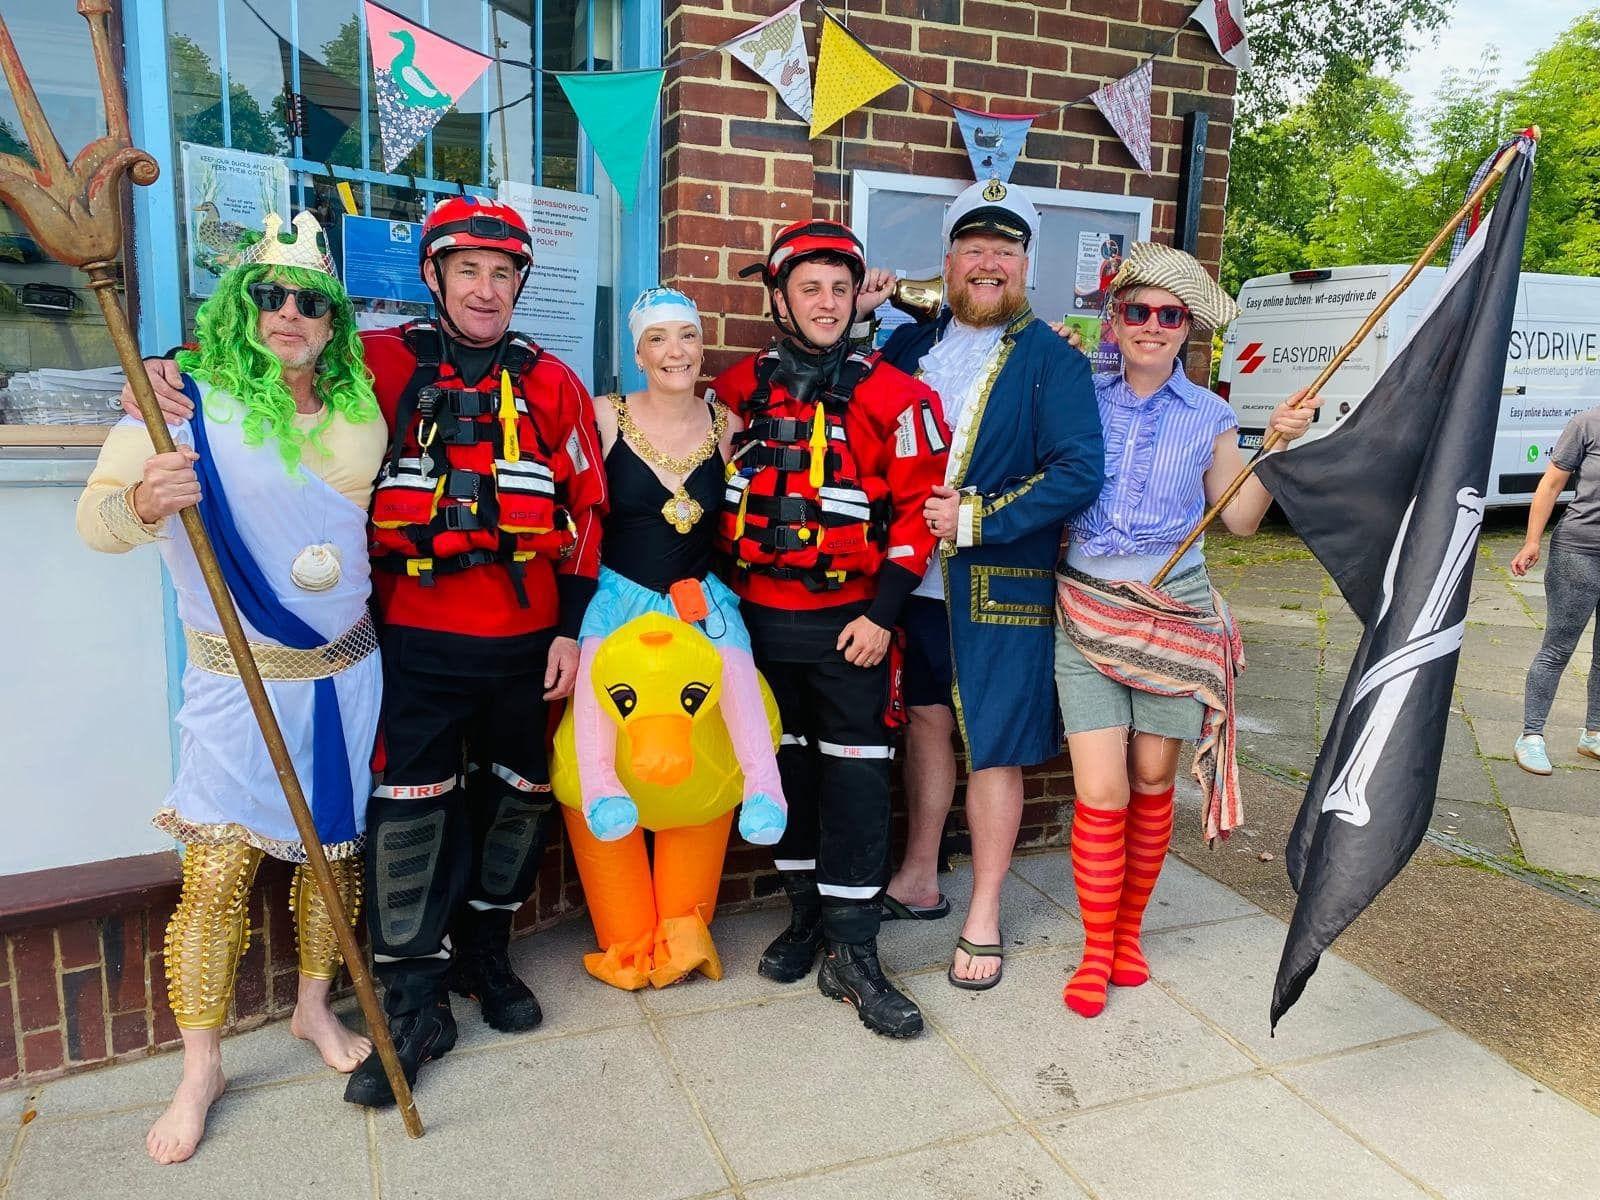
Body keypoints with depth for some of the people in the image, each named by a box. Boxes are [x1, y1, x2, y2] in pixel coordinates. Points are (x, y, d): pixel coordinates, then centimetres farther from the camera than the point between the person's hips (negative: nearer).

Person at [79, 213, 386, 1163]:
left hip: (346, 672, 4)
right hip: (239, 683, -4)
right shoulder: (188, 403, -9)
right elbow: (96, 515, -16)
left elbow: (387, 506, 19)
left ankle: (315, 1007, 35)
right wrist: (142, 503, -36)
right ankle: (201, 1069, 18)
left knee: (335, 851, 13)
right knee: (217, 875, -1)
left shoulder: (360, 409, 4)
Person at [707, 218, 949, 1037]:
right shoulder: (735, 388, 3)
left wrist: (882, 613, -12)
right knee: (786, 765, 13)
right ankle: (806, 914, 30)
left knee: (855, 776, 0)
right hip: (760, 617, 3)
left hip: (848, 621, -3)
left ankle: (853, 953, 10)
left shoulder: (890, 395, -6)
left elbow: (920, 504, -7)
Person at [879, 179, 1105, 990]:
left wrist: (977, 518, -19)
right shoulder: (909, 345, 10)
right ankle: (918, 878, 34)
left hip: (1002, 587, -4)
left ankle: (983, 919, 18)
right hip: (914, 579, 4)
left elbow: (1079, 472, -12)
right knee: (925, 720, 16)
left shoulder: (1051, 359, -4)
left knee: (993, 749, 2)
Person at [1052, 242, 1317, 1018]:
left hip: (1174, 614, 2)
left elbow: (1240, 518, 6)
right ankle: (1096, 953, 14)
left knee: (1151, 785, 10)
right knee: (1100, 793, -5)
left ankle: (1129, 930, 32)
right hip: (1086, 612, -1)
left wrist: (1279, 445, -6)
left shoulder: (1208, 417, 4)